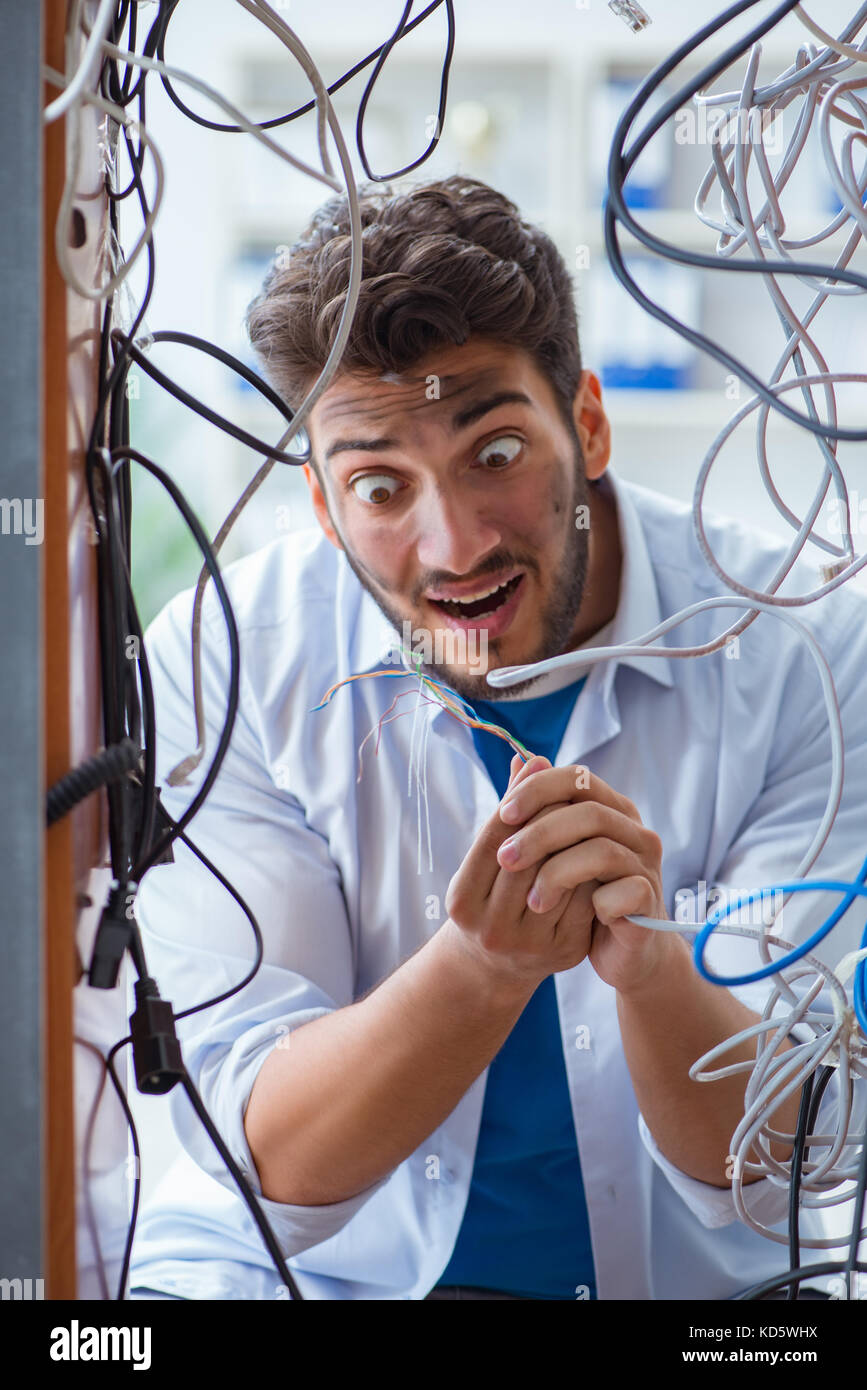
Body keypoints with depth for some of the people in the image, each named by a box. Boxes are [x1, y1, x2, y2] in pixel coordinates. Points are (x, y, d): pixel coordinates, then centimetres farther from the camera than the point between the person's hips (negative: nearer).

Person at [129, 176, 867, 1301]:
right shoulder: (217, 671, -10)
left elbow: (762, 1172, -11)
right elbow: (274, 1168, -14)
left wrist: (653, 965, -30)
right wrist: (486, 962, -30)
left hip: (691, 1282, 0)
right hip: (305, 1272, 0)